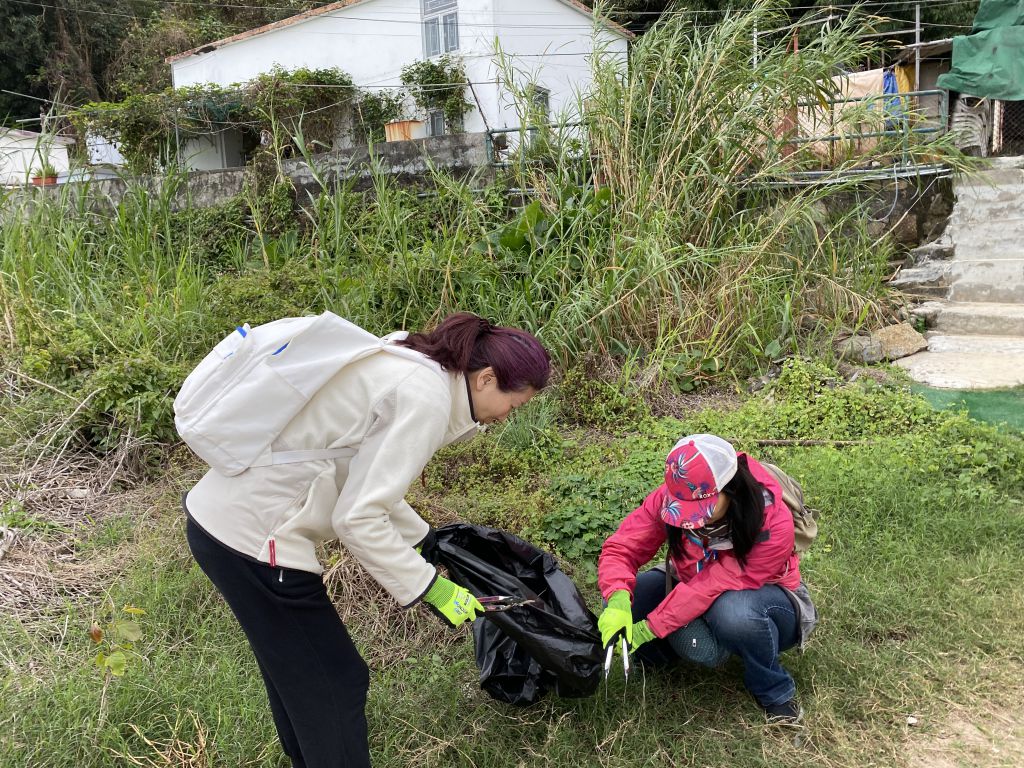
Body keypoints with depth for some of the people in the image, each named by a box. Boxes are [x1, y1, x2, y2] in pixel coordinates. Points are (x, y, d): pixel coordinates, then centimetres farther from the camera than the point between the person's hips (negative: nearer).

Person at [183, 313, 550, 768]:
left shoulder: (411, 366, 9)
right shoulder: (426, 396, -18)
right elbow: (358, 518, -21)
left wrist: (422, 539, 23)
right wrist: (431, 589, -12)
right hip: (254, 538, -10)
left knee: (297, 674, 26)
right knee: (333, 685, 7)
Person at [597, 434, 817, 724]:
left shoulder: (773, 525, -33)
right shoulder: (668, 499, -24)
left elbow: (715, 586, -36)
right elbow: (620, 548, -23)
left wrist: (649, 628, -38)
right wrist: (618, 601, -44)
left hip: (761, 598, -3)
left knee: (735, 610, -39)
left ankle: (775, 693, -9)